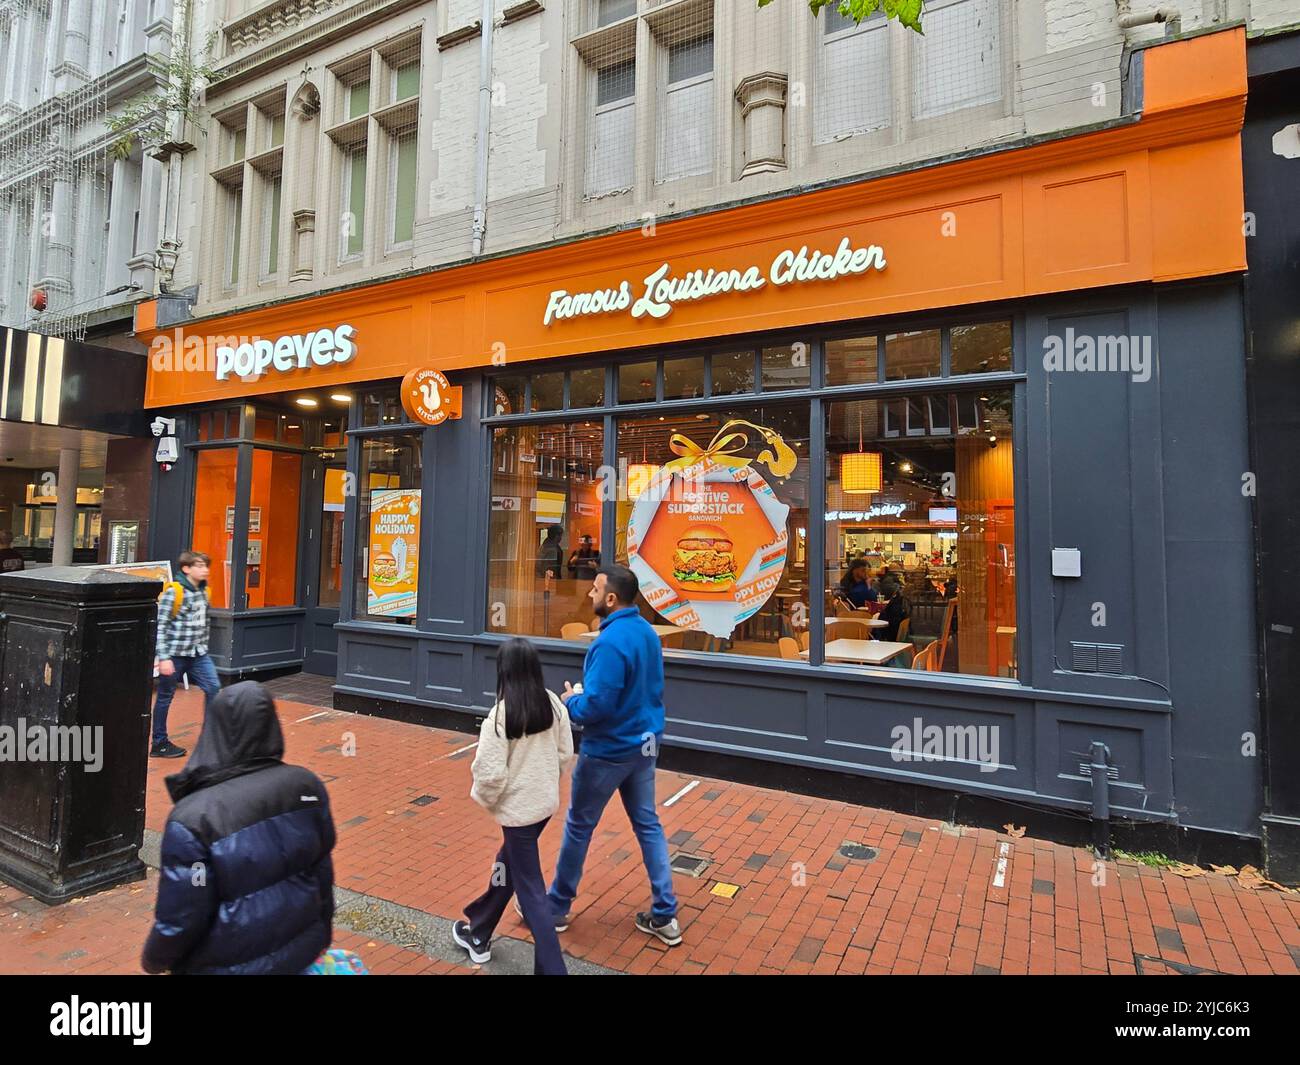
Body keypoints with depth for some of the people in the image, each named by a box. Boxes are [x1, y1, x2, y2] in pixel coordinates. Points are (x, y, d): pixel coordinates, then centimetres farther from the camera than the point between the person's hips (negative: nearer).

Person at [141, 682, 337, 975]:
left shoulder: (194, 817, -26)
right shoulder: (306, 786, -14)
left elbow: (181, 917, -17)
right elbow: (322, 871, -3)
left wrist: (153, 960, 5)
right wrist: (321, 936, 13)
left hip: (231, 963, -3)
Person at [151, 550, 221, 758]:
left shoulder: (203, 591, 6)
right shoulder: (173, 592, -14)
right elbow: (160, 626, -15)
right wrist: (163, 658, -18)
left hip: (198, 653, 6)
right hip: (174, 654, -6)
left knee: (213, 688, -4)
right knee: (165, 697, 9)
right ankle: (159, 743, 22)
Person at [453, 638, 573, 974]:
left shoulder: (501, 713, -22)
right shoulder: (553, 703, -5)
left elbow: (491, 772, -20)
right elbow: (565, 753, 4)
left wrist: (485, 799, 0)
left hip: (518, 807, -7)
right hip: (545, 802, 7)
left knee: (530, 888, 6)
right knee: (507, 865, 26)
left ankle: (552, 968, 13)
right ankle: (478, 935, 45)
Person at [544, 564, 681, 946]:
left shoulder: (610, 643, -27)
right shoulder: (646, 631, 1)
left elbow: (595, 705, -29)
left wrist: (571, 701, -7)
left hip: (608, 750, -8)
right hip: (645, 742, 8)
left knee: (579, 826, 12)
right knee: (648, 824, 16)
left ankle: (556, 907, 31)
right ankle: (665, 916, 23)